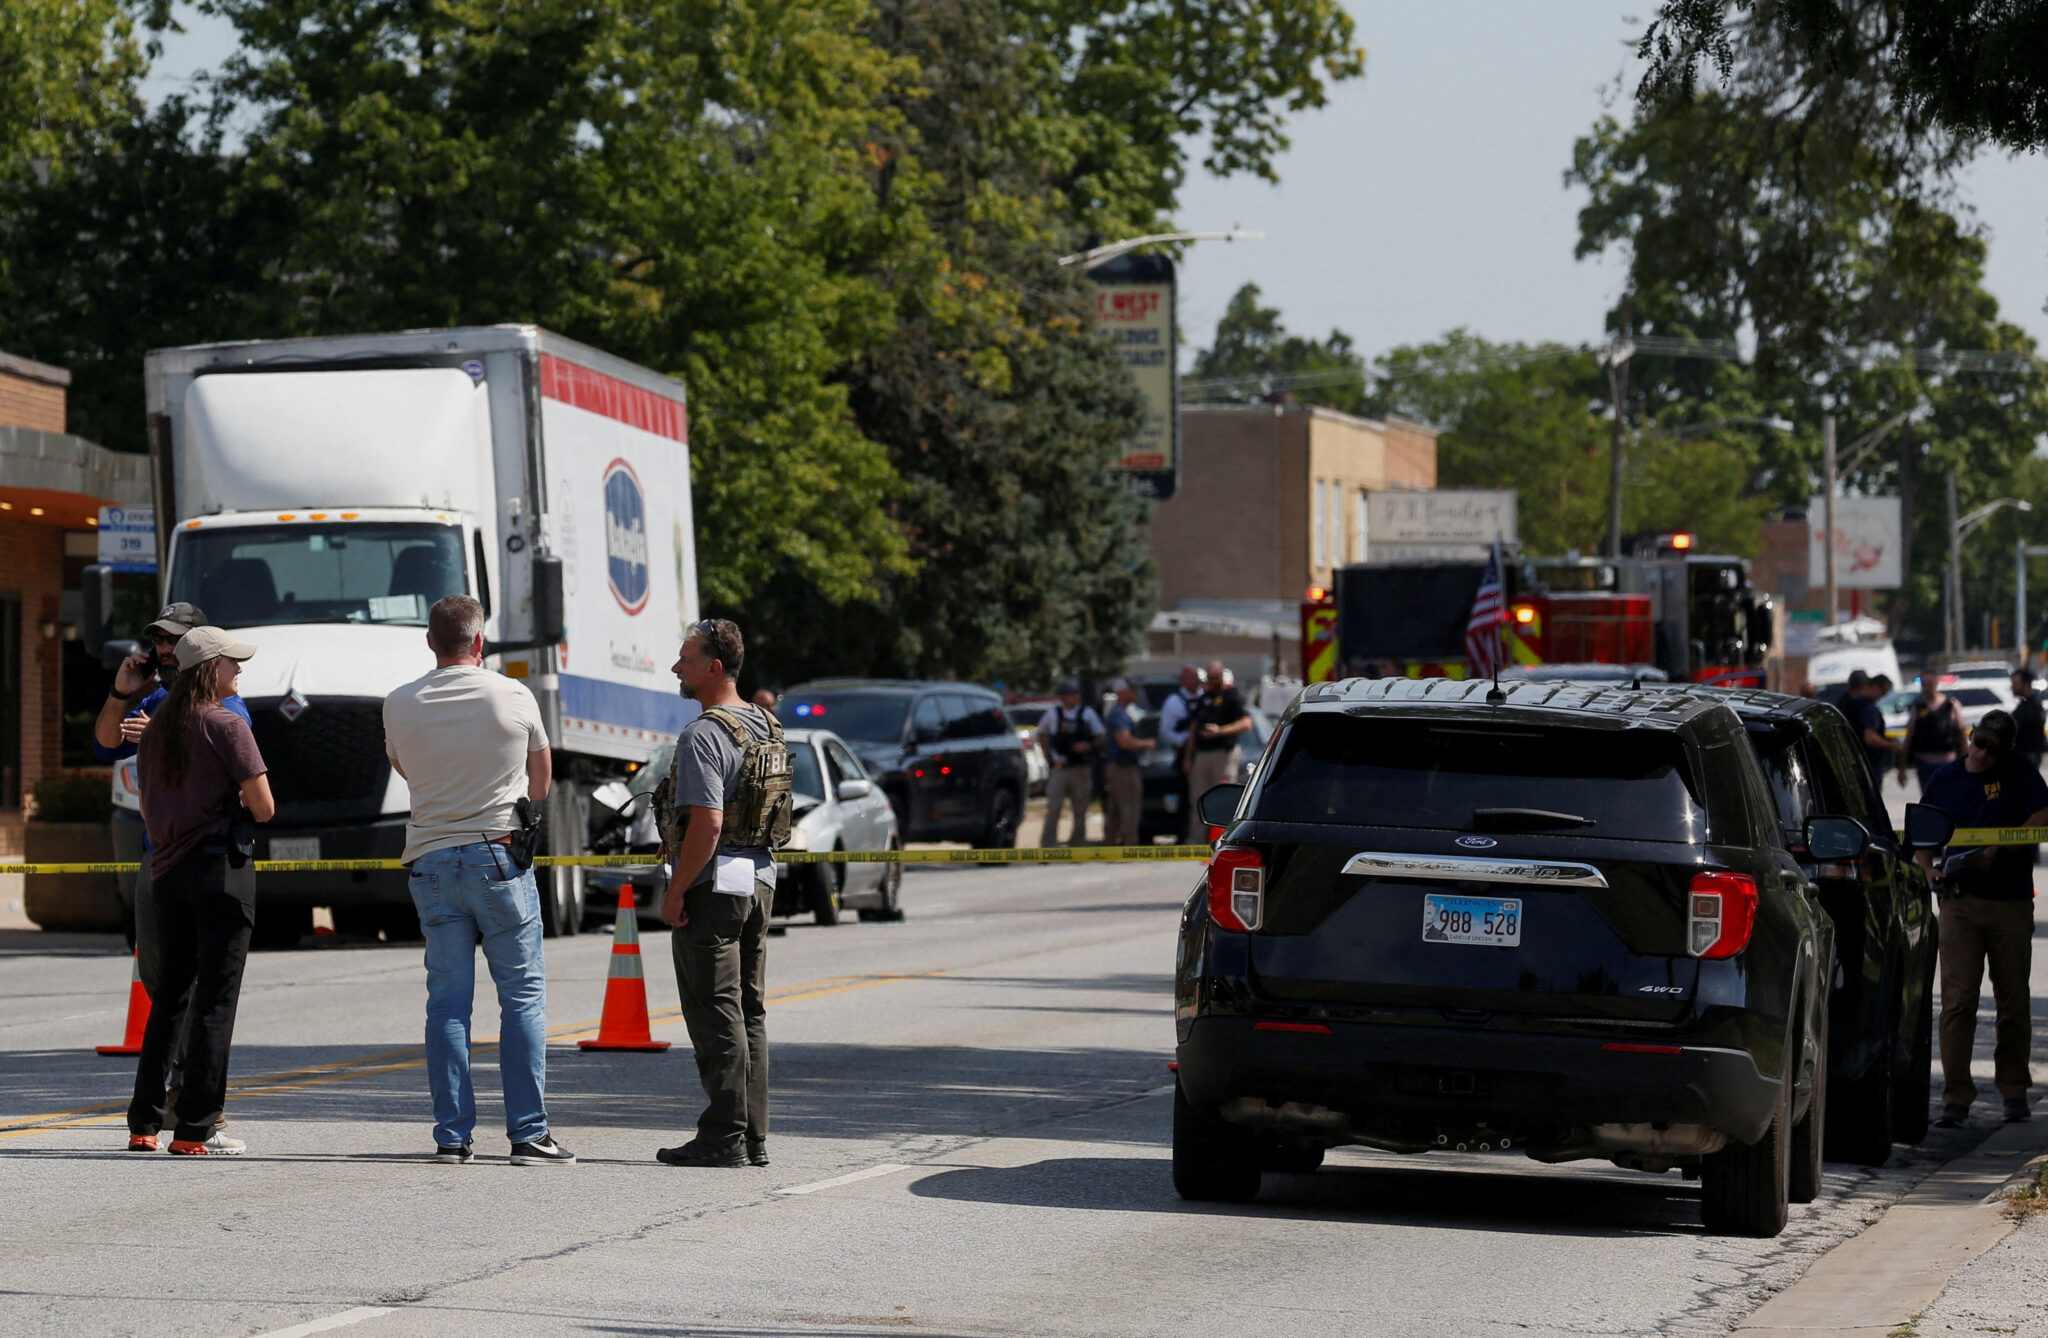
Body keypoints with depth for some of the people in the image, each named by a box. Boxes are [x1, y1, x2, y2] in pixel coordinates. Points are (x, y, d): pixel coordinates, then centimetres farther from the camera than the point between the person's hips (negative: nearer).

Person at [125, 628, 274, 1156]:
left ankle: (144, 1122, 15)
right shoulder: (226, 726, -10)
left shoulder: (157, 730, 11)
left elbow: (147, 809, 18)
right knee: (216, 999, -3)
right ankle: (196, 1128, -5)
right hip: (222, 868, -7)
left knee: (169, 997, 14)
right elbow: (263, 808, -11)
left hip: (168, 870, 7)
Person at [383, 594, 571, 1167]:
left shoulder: (399, 705, 1)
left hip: (430, 857, 3)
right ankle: (528, 1133, -3)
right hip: (499, 856, -3)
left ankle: (452, 1135, 4)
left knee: (447, 1000, 6)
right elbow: (541, 780, 10)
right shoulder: (513, 697, -4)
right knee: (523, 996, 1)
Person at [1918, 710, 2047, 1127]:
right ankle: (1957, 1096, -6)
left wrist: (1995, 851, -17)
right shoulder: (1944, 780, 9)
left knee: (2013, 1002, 7)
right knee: (1957, 1000, -7)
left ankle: (2014, 1089, 21)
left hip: (2011, 903, -1)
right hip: (1959, 900, 1)